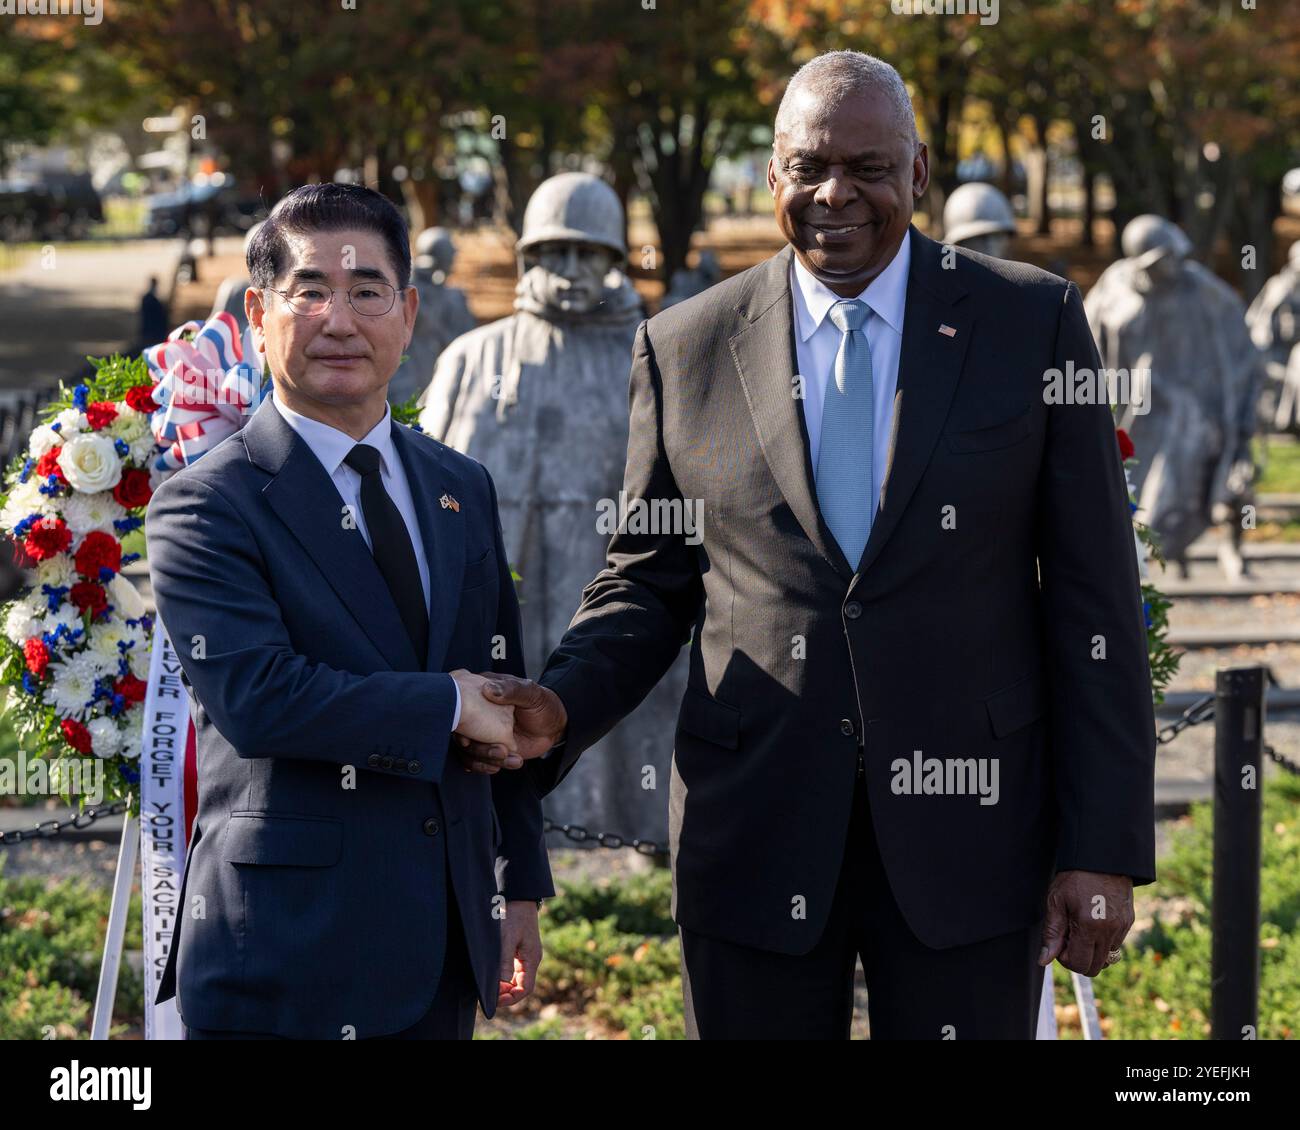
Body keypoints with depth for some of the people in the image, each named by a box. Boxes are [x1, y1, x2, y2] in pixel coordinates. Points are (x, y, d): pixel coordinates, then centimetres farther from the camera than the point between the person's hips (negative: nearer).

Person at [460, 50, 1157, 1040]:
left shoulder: (1034, 321, 1)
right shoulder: (684, 347, 4)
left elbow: (1092, 596, 0)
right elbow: (647, 584, 10)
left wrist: (1103, 847, -4)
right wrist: (560, 706, -11)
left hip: (966, 835, -1)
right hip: (755, 836, 1)